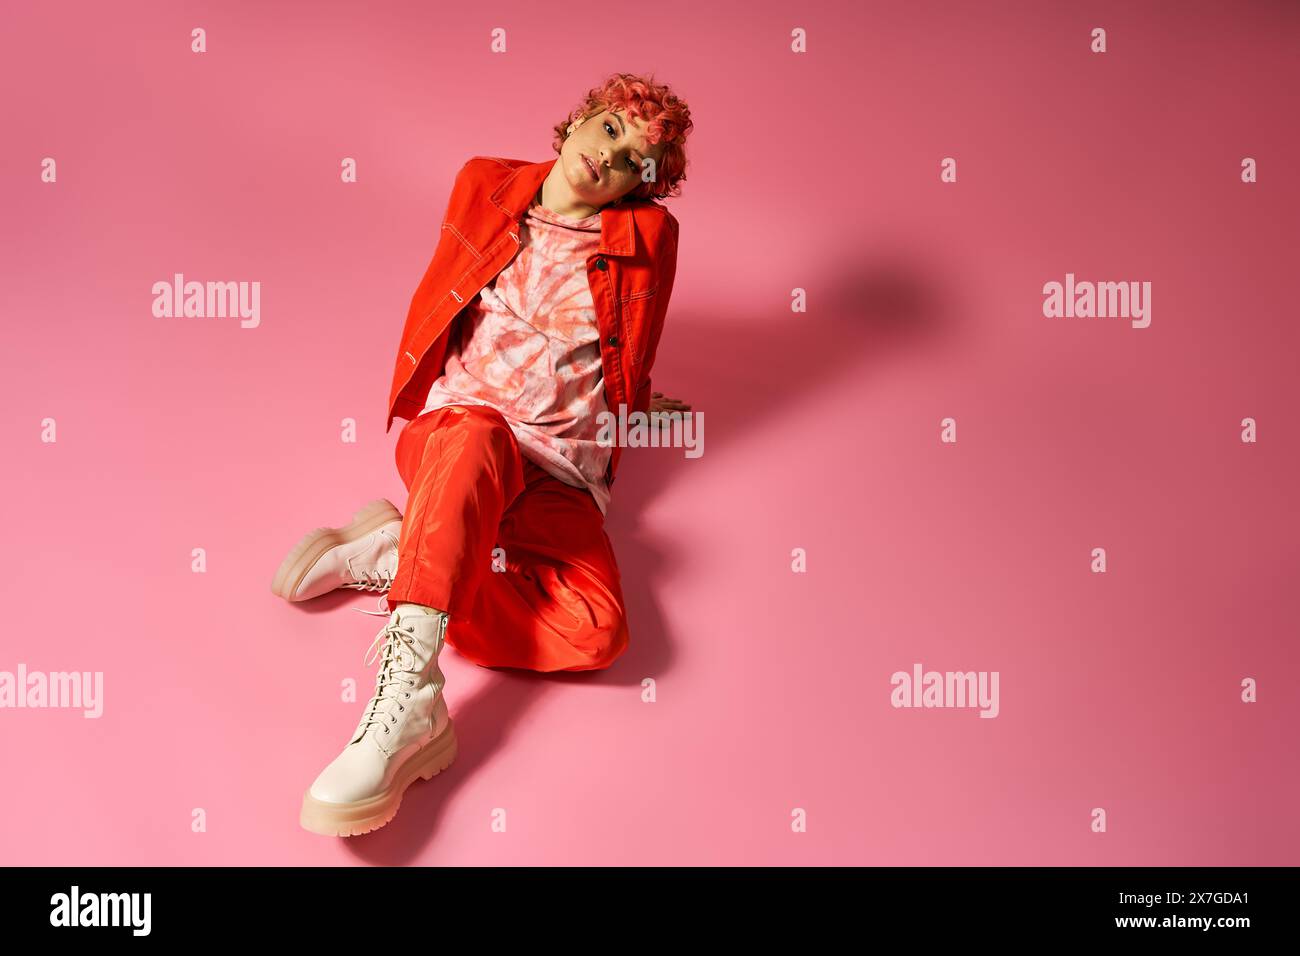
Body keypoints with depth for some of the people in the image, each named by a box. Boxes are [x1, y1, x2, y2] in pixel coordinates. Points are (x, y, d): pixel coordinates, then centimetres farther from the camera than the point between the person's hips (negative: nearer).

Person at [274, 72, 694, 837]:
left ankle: (392, 557, -17)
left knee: (599, 630, -29)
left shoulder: (647, 235, 6)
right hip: (453, 426, 0)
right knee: (478, 437, -41)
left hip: (559, 473, 1)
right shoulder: (485, 186, 10)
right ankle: (410, 695, -47)